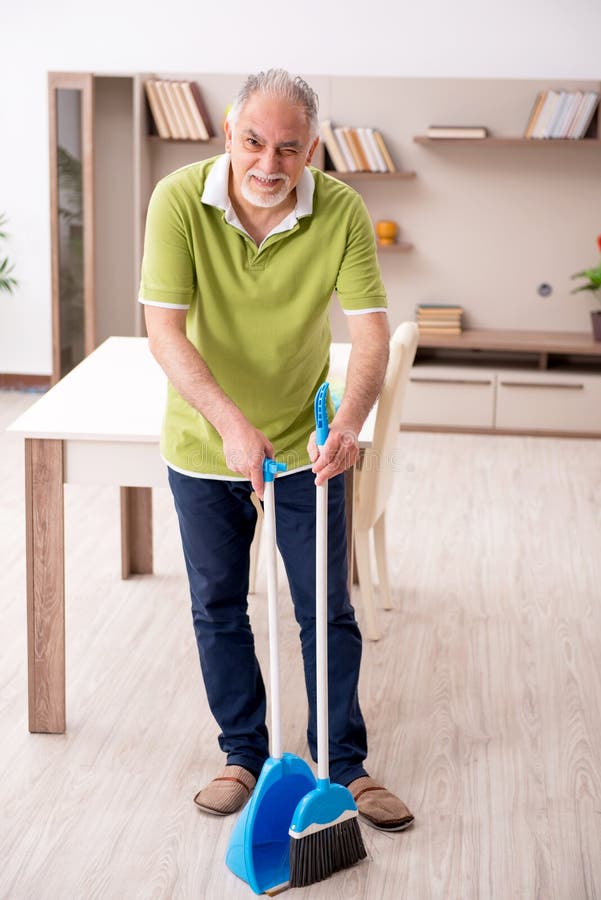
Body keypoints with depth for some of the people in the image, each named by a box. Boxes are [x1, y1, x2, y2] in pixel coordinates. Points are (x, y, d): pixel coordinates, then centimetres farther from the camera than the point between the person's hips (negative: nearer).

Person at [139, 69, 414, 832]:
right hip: (204, 448, 0)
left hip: (305, 447, 0)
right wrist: (231, 423, -36)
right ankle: (243, 755, 30)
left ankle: (344, 764, 22)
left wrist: (347, 420, -38)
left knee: (328, 611, 7)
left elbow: (371, 331, -20)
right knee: (218, 610, 13)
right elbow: (165, 332, -23)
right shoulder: (180, 200, -20)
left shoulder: (342, 212, -18)